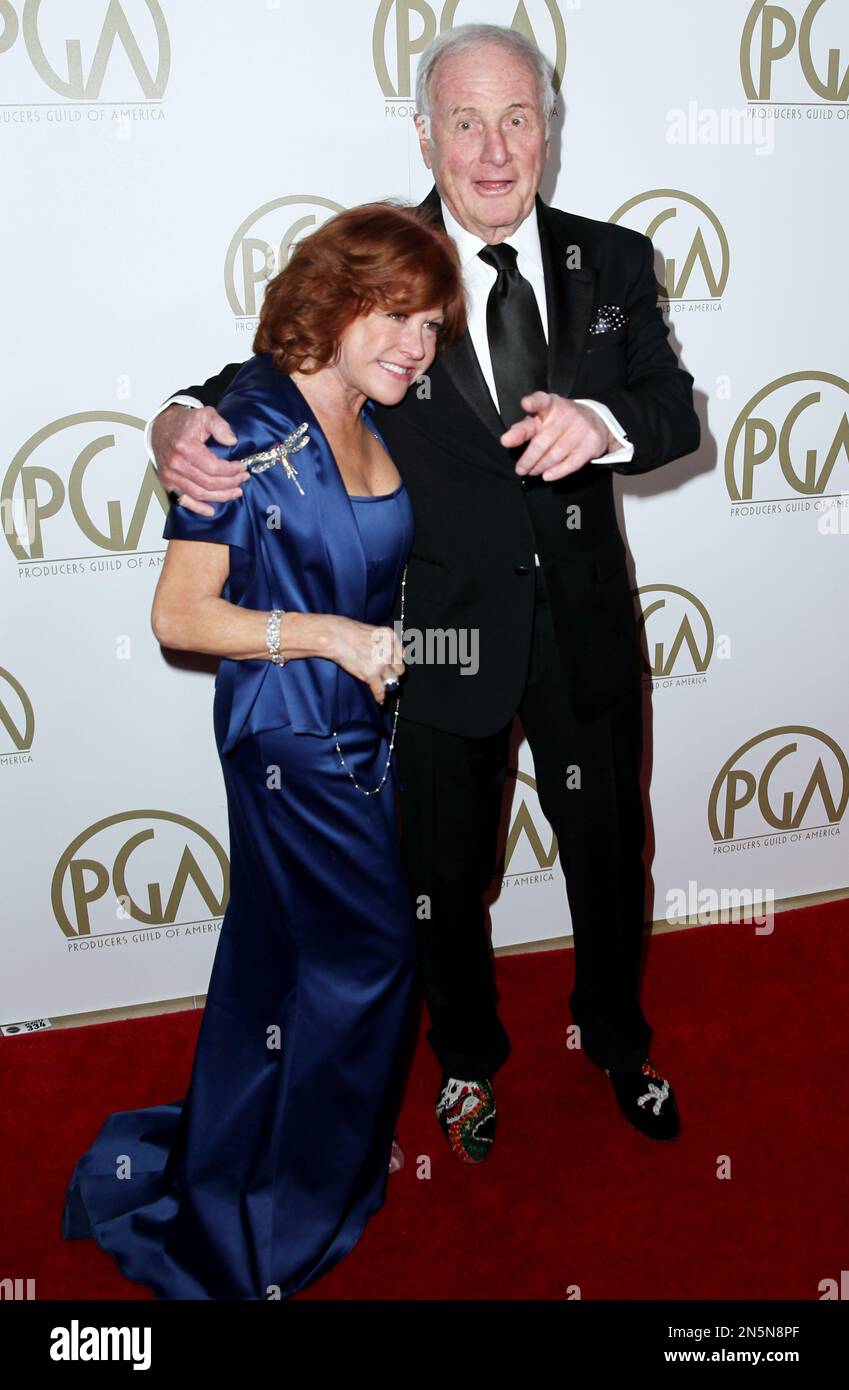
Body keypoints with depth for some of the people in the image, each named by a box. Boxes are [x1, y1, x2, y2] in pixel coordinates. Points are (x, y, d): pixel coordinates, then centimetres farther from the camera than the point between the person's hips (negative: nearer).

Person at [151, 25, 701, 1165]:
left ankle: (618, 1040, 49)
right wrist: (184, 422, -27)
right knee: (448, 868, 17)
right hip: (441, 631, -2)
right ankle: (468, 1056, 47)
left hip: (584, 622, 2)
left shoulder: (612, 262, 0)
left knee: (610, 851, 19)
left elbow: (677, 410, -7)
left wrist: (601, 420, -30)